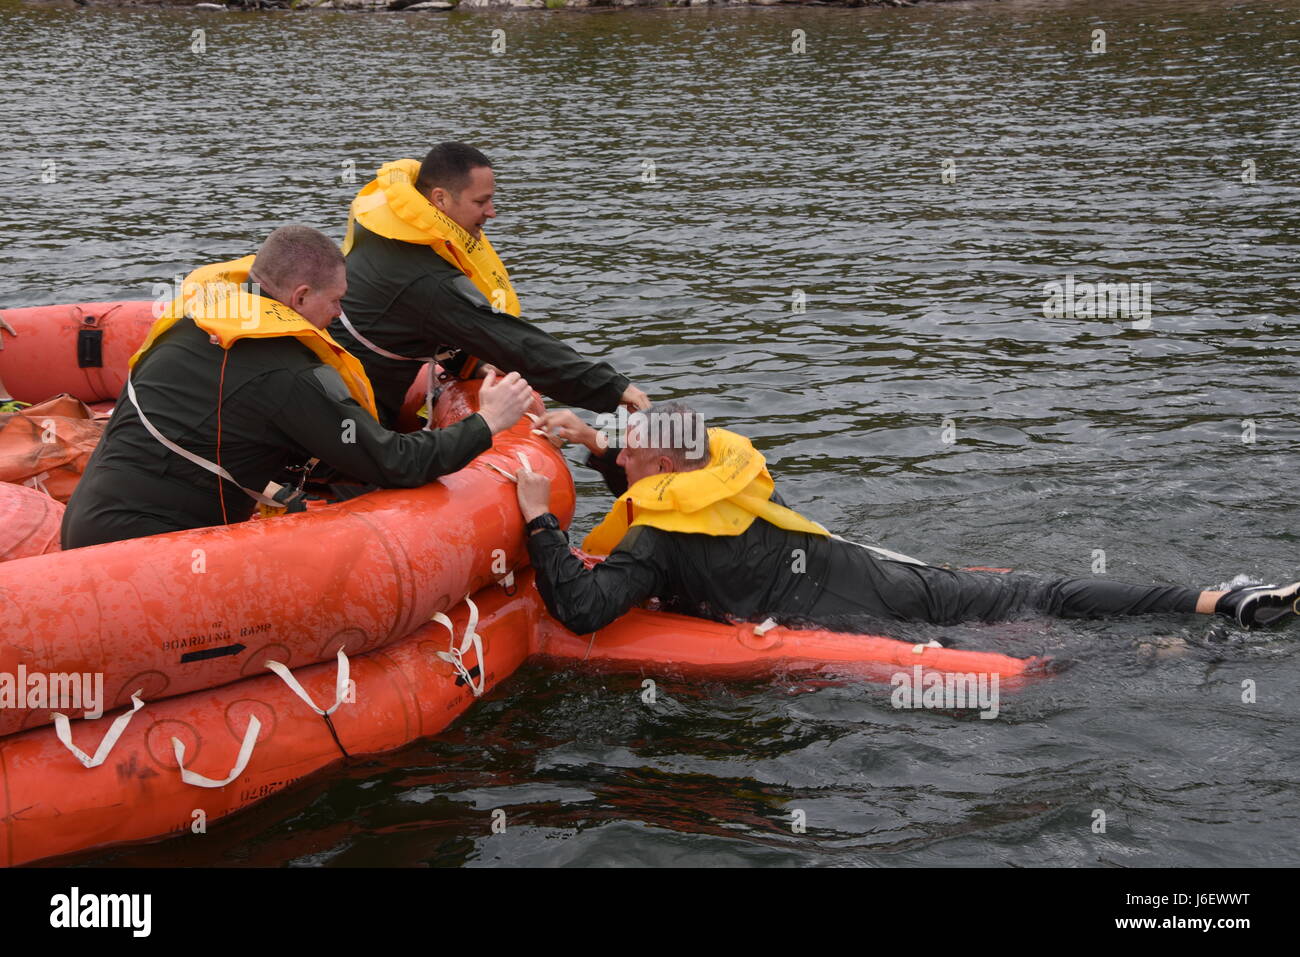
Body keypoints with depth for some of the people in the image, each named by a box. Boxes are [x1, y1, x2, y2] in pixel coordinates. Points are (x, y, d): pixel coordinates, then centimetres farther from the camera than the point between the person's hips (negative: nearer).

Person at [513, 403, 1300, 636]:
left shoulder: (654, 547, -13)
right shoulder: (725, 471, 10)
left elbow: (582, 609, -24)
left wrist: (541, 521, -16)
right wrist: (596, 449, 21)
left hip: (844, 620, -7)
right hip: (883, 574, 7)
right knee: (1040, 597, 7)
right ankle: (1222, 602, 6)